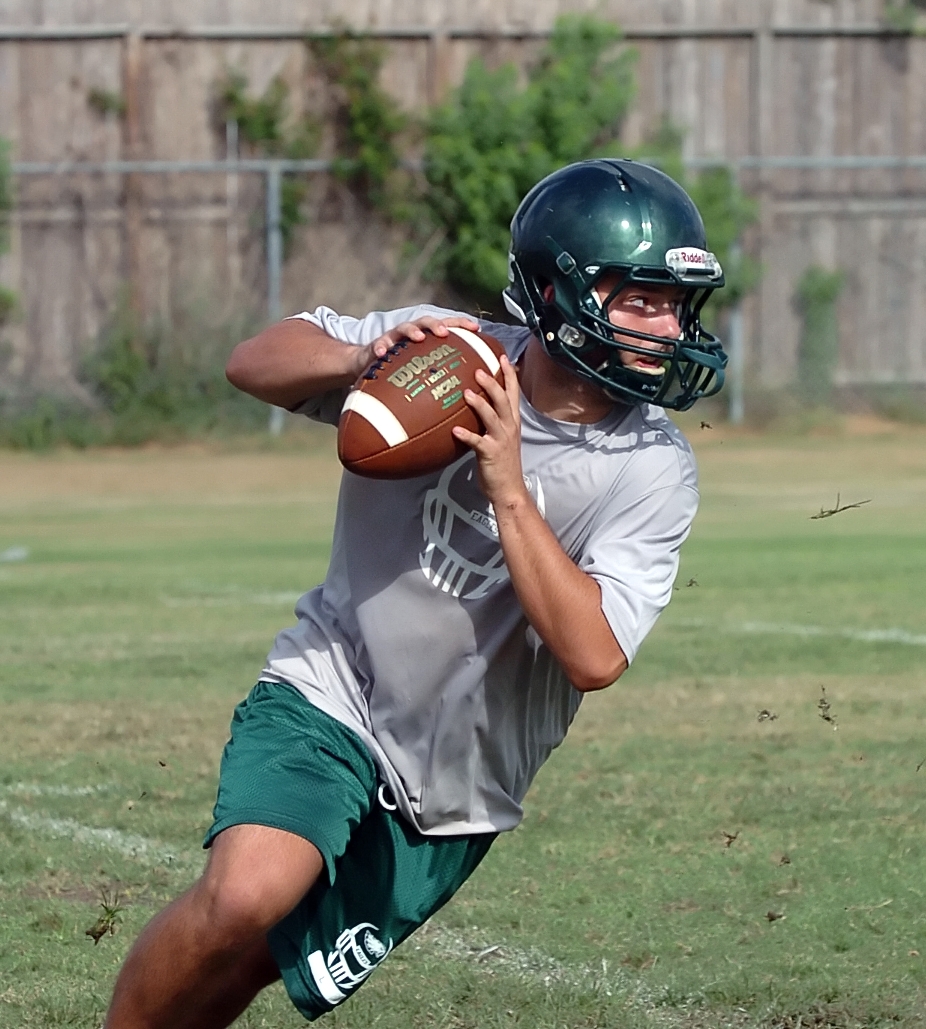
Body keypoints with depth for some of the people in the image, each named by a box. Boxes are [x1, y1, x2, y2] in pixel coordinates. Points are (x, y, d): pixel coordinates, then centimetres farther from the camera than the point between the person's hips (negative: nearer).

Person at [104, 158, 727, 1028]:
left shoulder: (653, 471, -13)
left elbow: (594, 655, -23)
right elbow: (254, 363, -2)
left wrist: (508, 489, -29)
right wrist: (364, 359, -24)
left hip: (449, 798, 1)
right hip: (330, 696, -1)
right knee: (247, 892, -27)